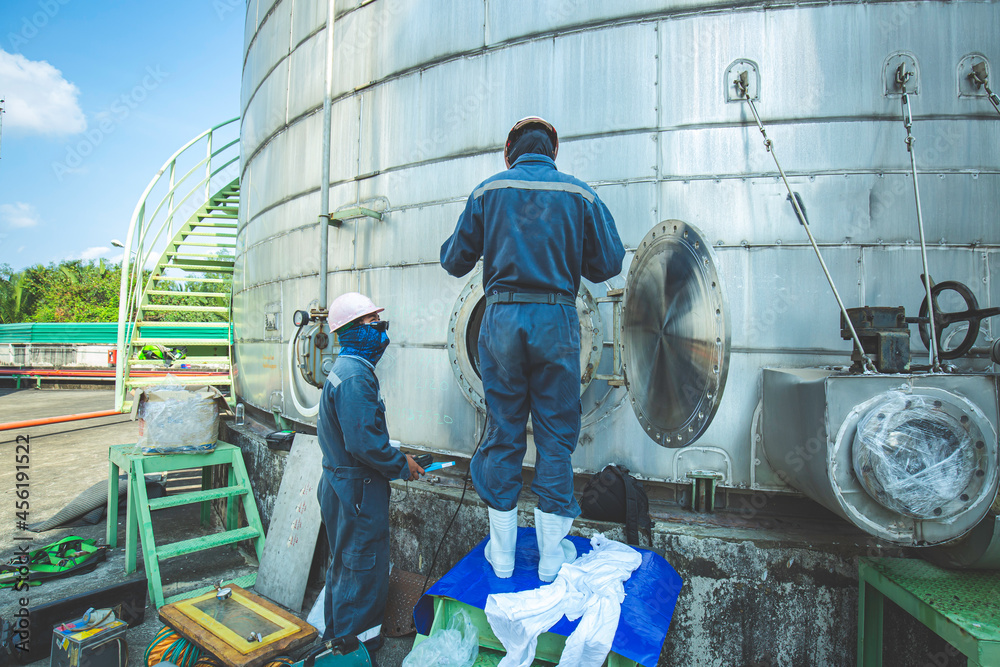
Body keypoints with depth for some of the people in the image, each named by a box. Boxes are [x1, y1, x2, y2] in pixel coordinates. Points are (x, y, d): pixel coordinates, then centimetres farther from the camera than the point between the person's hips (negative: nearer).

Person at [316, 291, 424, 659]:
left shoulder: (345, 369, 12)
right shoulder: (355, 375, -22)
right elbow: (365, 442, -29)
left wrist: (396, 457, 12)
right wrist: (402, 466, -15)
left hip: (341, 483, 11)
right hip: (357, 490, -11)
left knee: (345, 566, 24)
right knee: (363, 571, 4)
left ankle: (336, 635, 41)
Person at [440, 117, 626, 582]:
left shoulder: (487, 190, 6)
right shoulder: (579, 193, 6)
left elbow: (455, 262, 8)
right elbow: (609, 264, 7)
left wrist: (450, 250, 31)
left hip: (502, 320, 1)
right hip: (556, 320, 0)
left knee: (502, 434, 10)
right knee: (556, 436, 9)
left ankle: (501, 552, 22)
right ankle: (552, 553, 20)